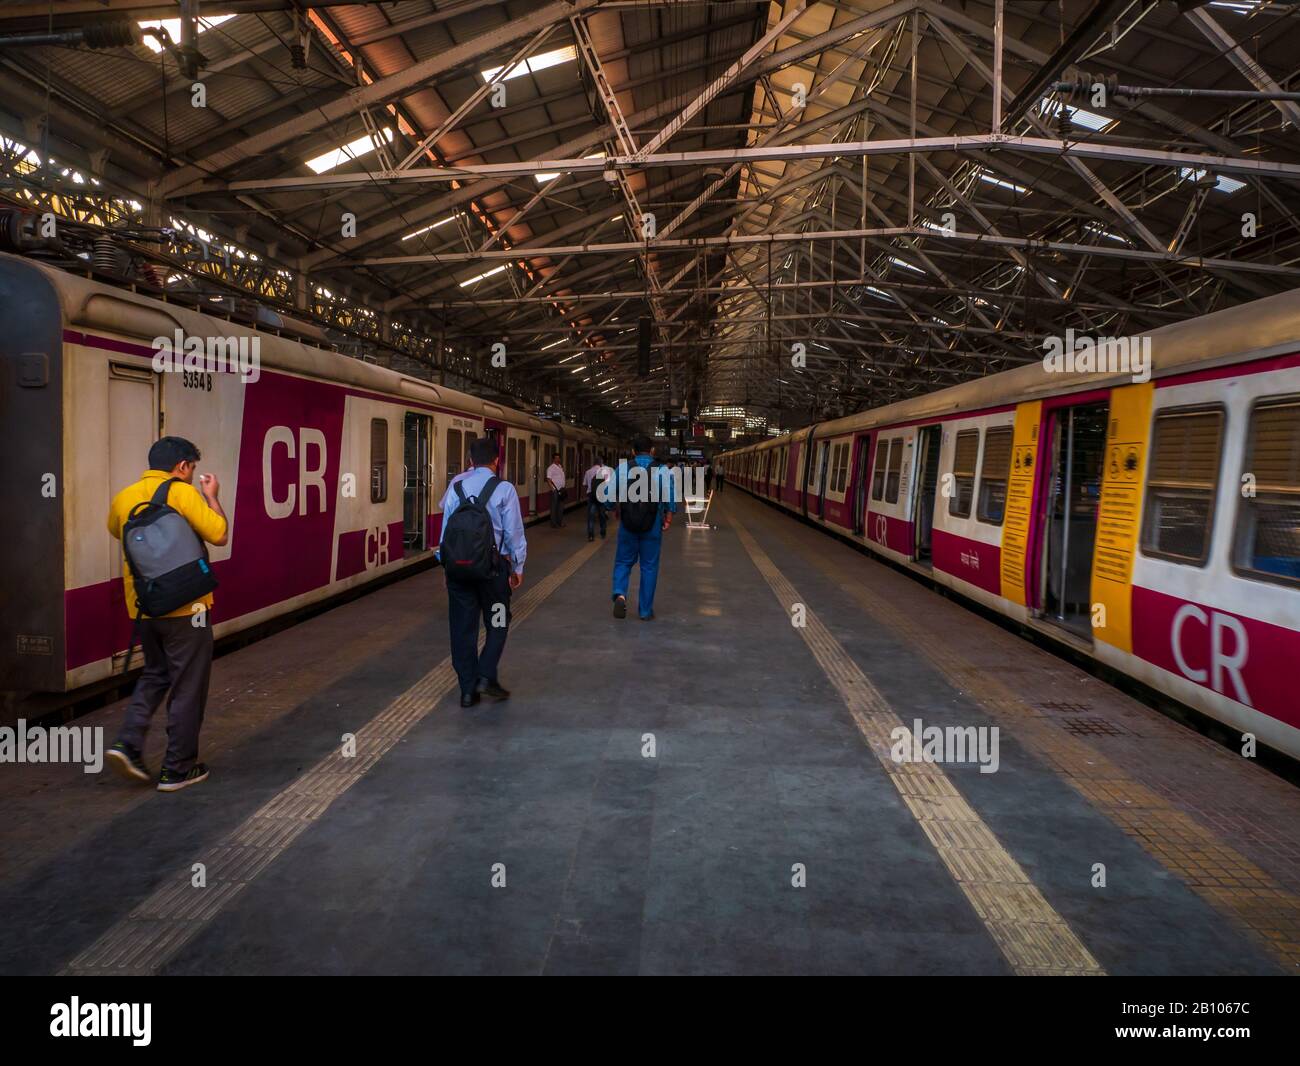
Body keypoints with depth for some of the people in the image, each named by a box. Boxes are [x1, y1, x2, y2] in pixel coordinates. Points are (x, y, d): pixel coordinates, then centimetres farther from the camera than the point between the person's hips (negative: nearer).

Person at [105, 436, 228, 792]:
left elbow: (116, 530, 26)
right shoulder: (183, 493, -13)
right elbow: (219, 535, -13)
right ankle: (178, 769, 12)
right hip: (184, 607, -6)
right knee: (187, 688, 5)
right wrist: (212, 497, 0)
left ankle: (128, 743, 10)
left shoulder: (124, 497, 6)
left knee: (154, 675, 25)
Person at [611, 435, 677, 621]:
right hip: (653, 527, -1)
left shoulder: (622, 469, -2)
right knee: (649, 566, 9)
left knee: (623, 562, 16)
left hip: (627, 524, 1)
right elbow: (671, 496, -14)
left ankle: (620, 594, -10)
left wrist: (615, 508, 17)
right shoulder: (662, 471, -5)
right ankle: (645, 611, 14)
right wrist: (669, 517, -2)